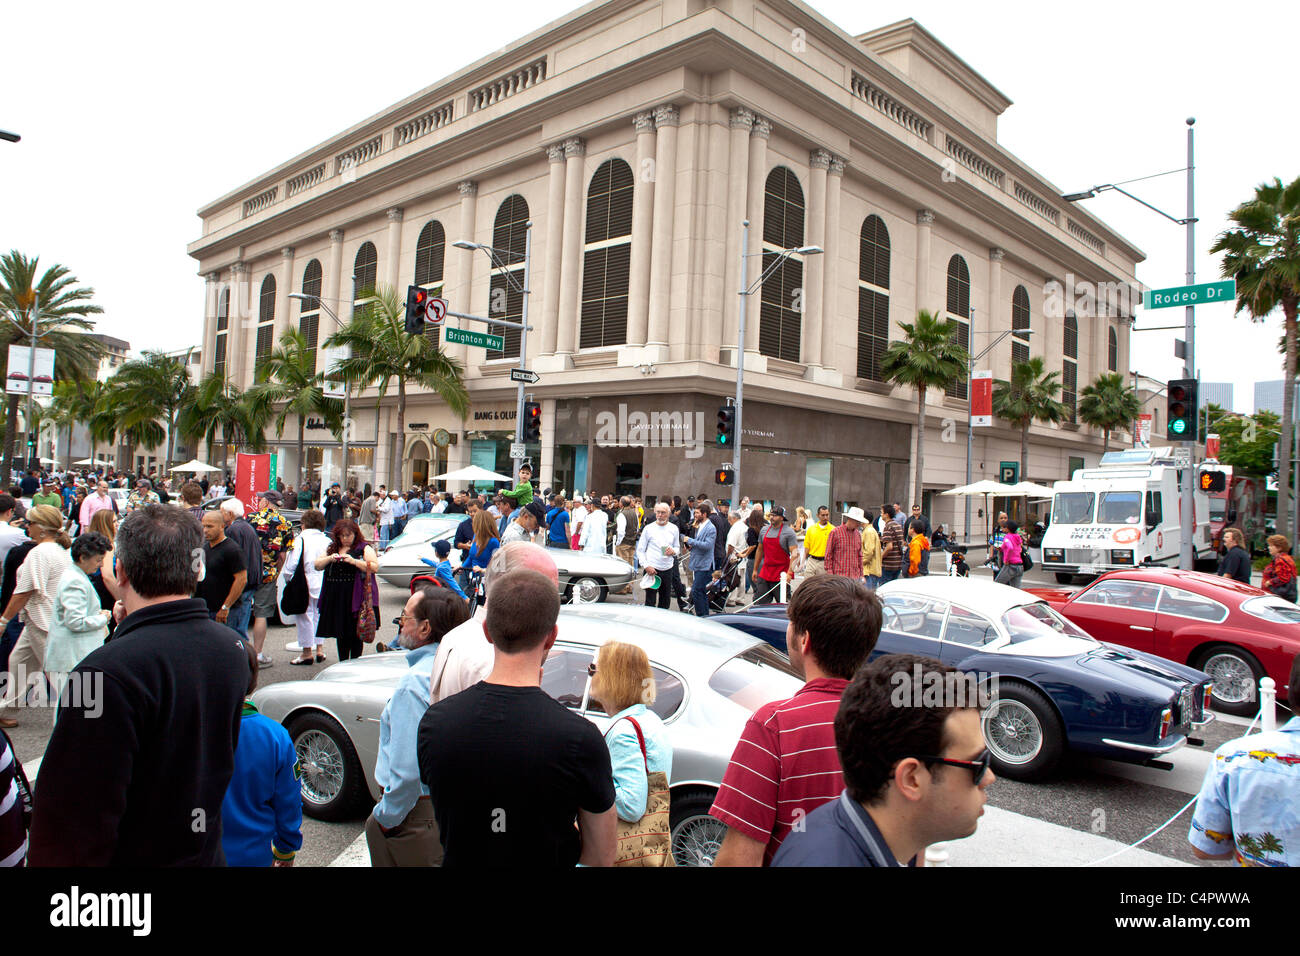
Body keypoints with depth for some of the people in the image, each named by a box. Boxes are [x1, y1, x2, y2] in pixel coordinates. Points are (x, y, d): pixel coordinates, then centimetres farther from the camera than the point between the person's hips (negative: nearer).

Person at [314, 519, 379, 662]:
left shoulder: (364, 548, 0)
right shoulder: (332, 548, 16)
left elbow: (375, 567, -12)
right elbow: (317, 566, 14)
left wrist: (353, 561, -21)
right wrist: (330, 558, -5)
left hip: (355, 596, -5)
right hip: (335, 596, 5)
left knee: (355, 633, -4)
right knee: (340, 633, 11)